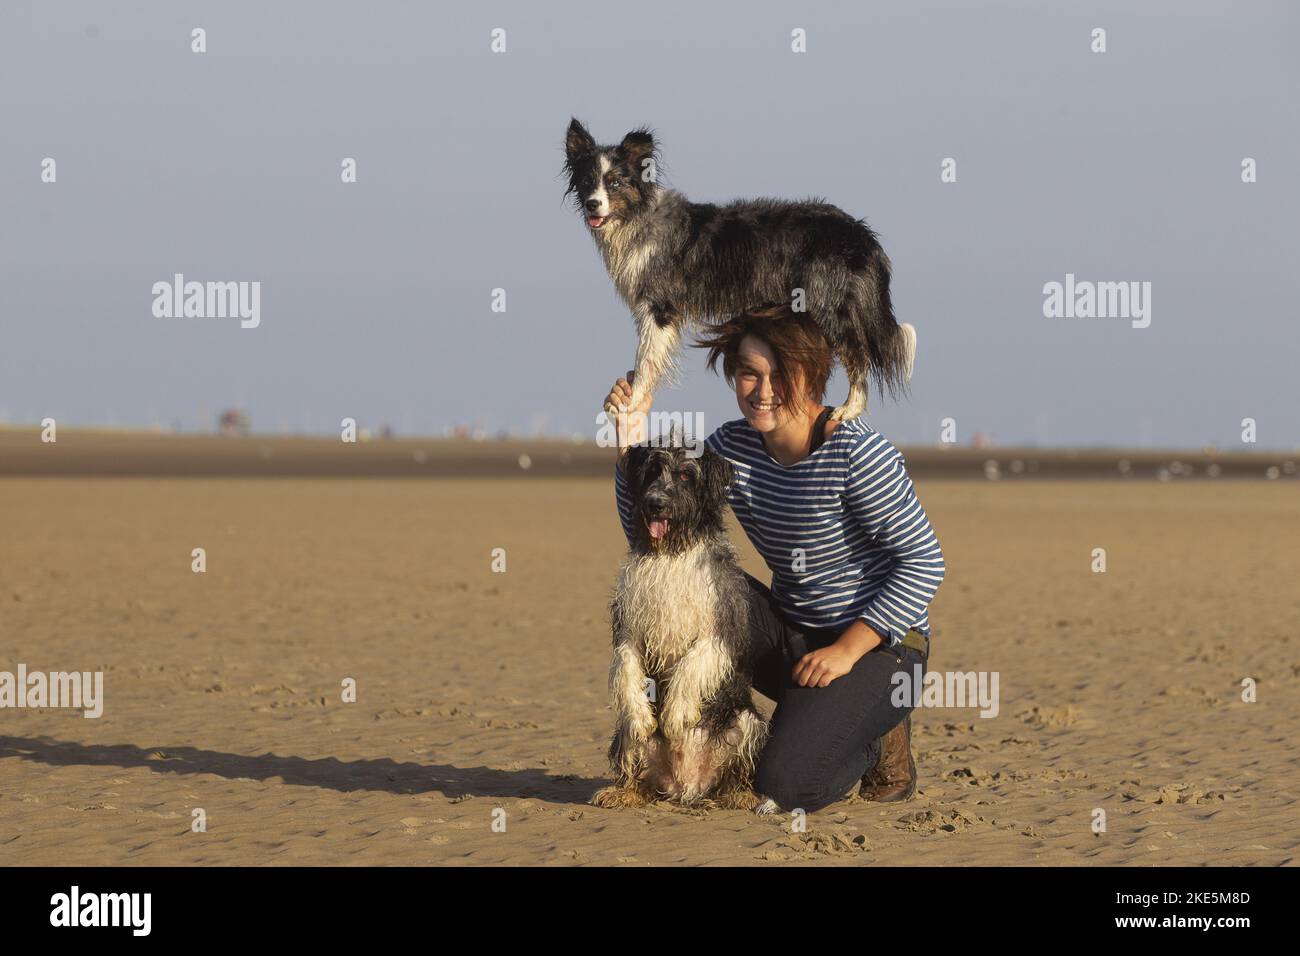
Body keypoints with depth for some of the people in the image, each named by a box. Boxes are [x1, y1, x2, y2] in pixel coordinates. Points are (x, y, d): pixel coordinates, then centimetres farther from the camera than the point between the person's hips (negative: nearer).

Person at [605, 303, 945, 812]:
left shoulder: (856, 452, -19)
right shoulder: (731, 448, -1)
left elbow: (925, 562, -17)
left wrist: (847, 649, -21)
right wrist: (632, 443, -14)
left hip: (877, 647, -6)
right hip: (790, 636, 6)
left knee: (787, 786, -25)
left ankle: (874, 739, 9)